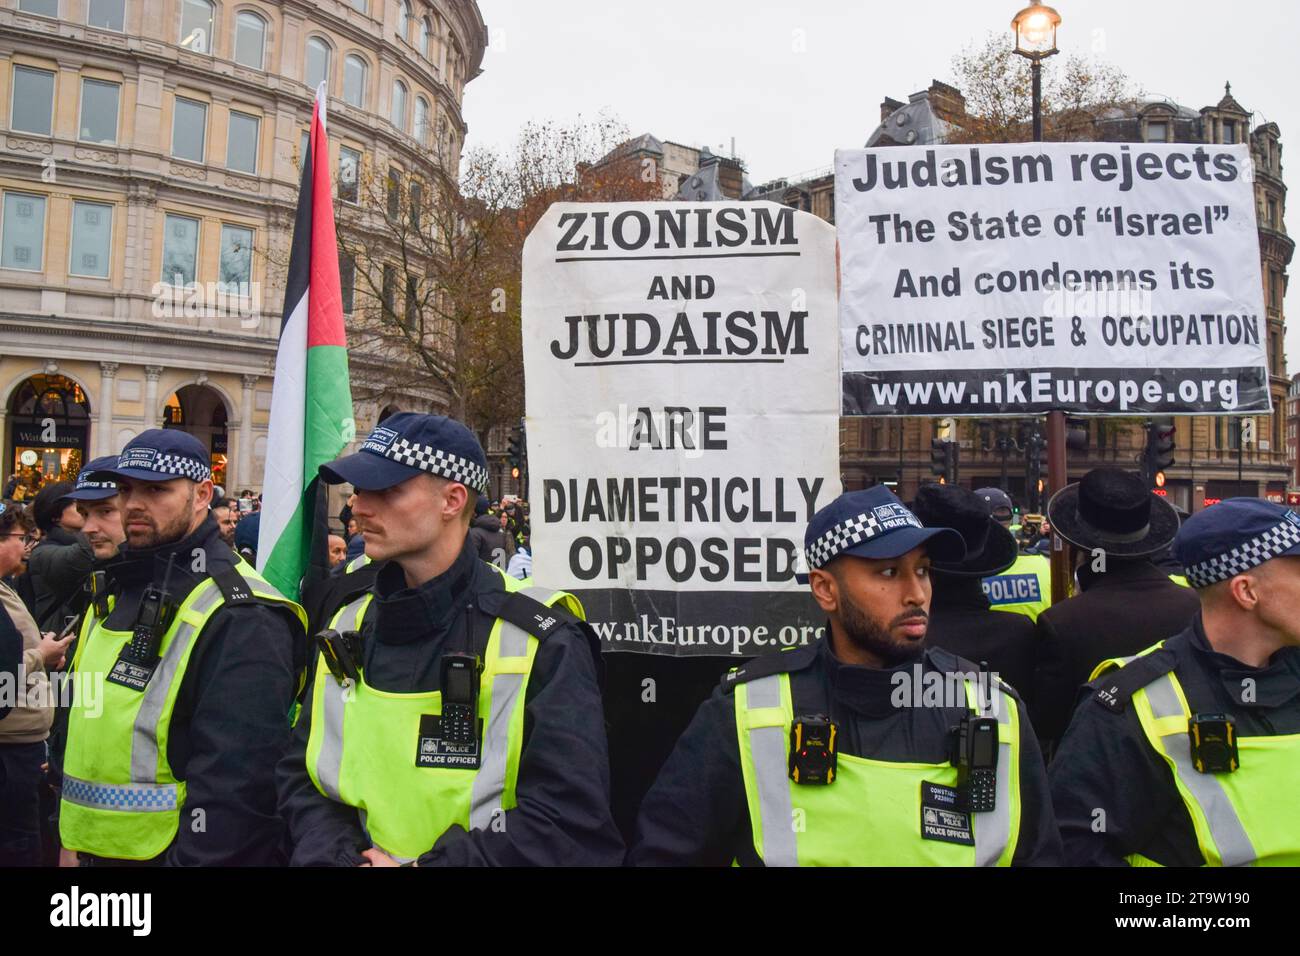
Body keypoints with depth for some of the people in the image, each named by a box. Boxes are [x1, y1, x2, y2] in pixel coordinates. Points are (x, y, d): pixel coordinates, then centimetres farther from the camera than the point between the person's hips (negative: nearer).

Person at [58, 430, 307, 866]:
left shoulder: (241, 618, -22)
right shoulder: (115, 590, 7)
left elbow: (232, 786, -24)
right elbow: (85, 724, 16)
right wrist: (74, 837, 15)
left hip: (167, 851, -8)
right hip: (95, 849, 8)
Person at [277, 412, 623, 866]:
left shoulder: (541, 640, -11)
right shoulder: (348, 629, 7)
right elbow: (302, 779, 9)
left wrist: (425, 867, -15)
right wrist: (338, 856, -8)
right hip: (361, 855, 4)